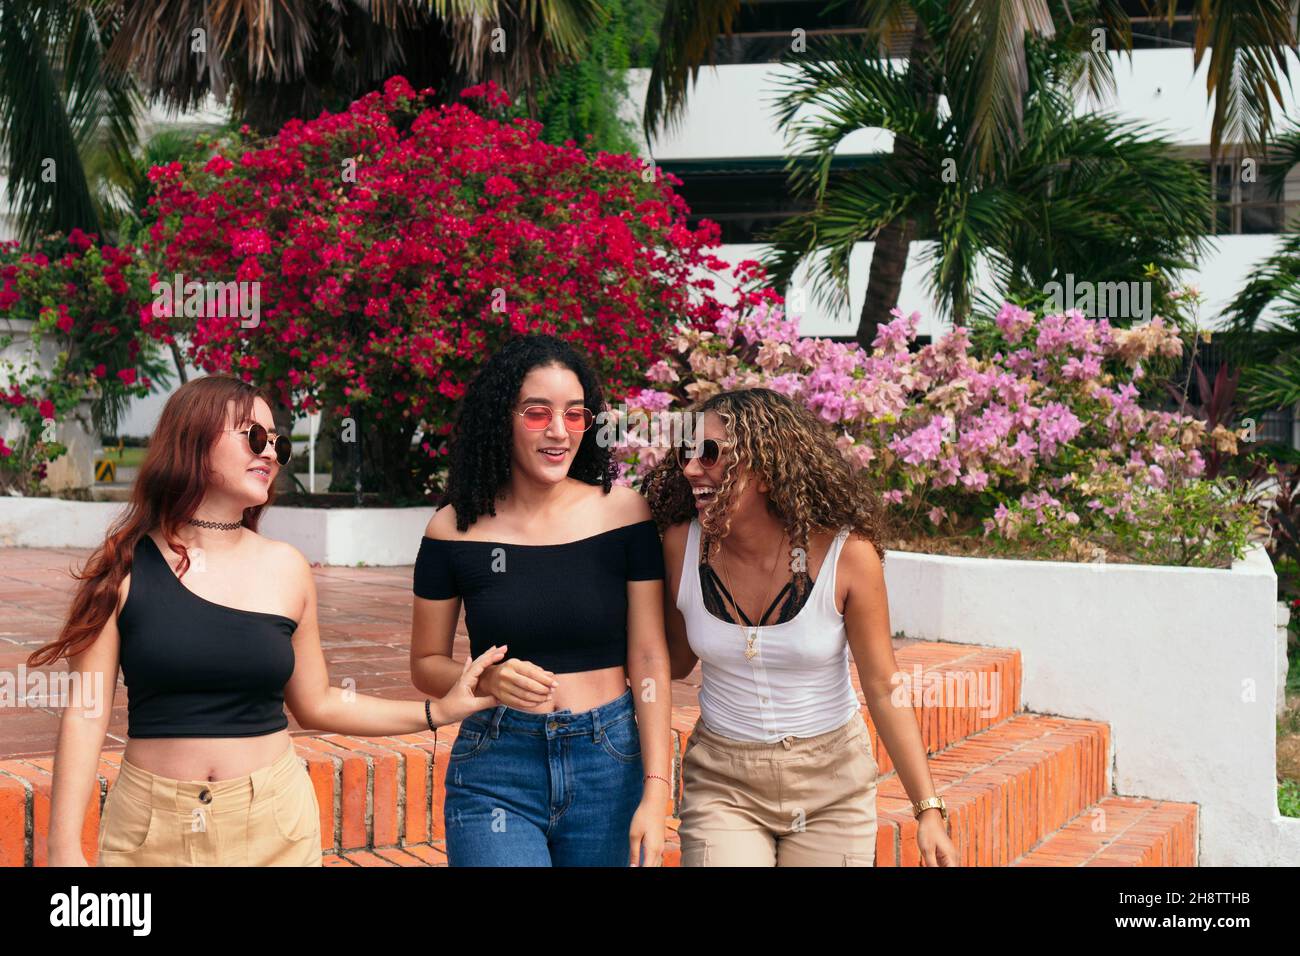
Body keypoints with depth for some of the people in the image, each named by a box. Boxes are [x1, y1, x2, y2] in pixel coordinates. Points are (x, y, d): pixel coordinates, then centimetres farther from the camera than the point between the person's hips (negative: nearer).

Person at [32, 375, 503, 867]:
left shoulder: (285, 567, 2)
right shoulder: (125, 565, -4)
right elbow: (86, 711, -5)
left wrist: (439, 710, 4)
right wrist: (64, 846, -10)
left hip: (274, 825, 2)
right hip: (152, 827, -2)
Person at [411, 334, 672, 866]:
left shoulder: (624, 513, -3)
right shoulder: (455, 529, -3)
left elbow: (649, 661, -3)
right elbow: (426, 664, 6)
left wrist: (656, 792, -10)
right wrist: (488, 680, -15)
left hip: (610, 763, 1)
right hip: (495, 769, -1)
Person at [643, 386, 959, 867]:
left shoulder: (847, 553, -17)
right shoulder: (683, 544, -10)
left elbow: (883, 687, -10)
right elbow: (675, 661, 5)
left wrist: (928, 809, -13)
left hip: (832, 781, -1)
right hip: (722, 785, 1)